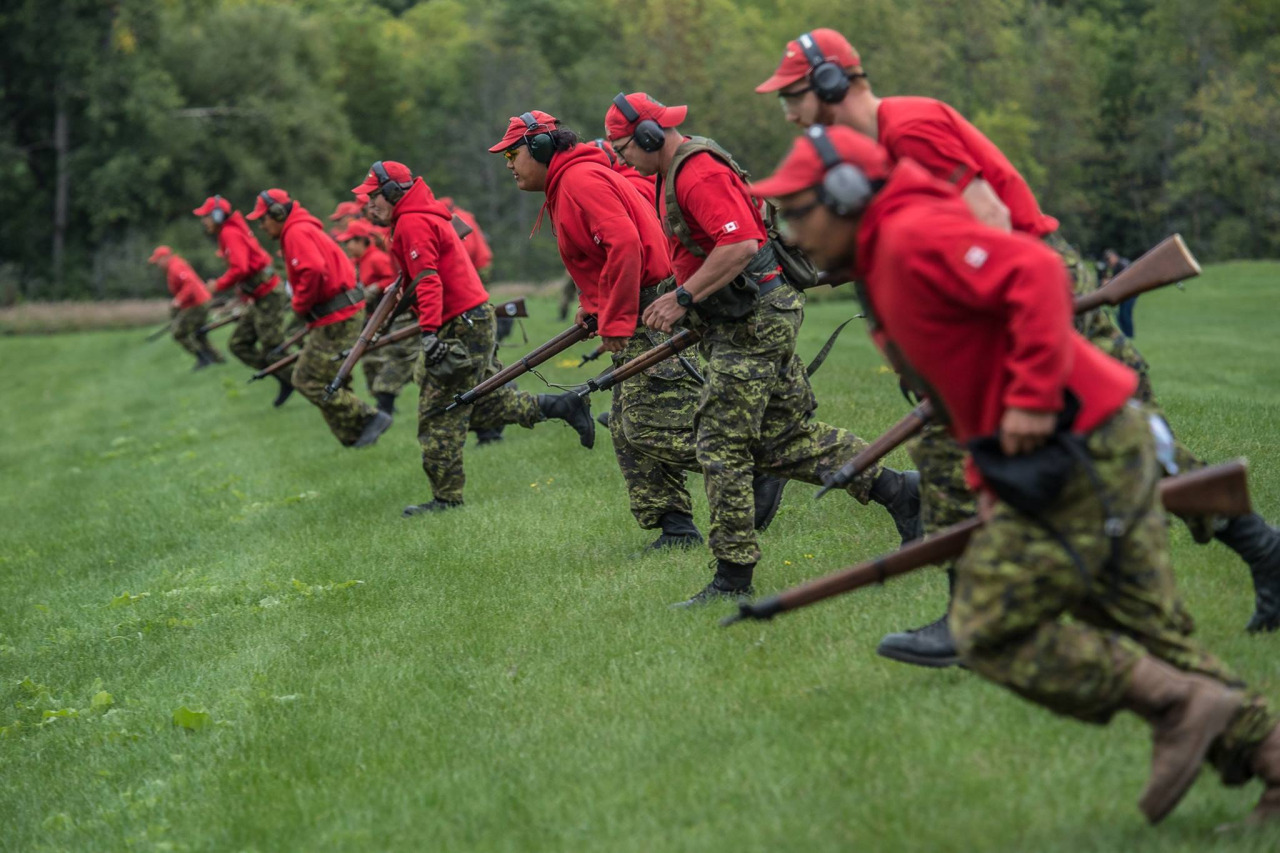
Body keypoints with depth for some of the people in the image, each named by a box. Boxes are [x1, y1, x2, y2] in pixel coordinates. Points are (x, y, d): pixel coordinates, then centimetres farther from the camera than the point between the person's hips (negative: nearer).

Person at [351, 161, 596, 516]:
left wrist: (429, 331, -29)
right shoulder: (427, 216, 19)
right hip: (475, 319, 10)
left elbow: (428, 281, -23)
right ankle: (563, 406, 18)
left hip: (461, 326, -10)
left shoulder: (412, 223, -13)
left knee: (439, 415, -7)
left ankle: (446, 497, -4)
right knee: (485, 404, 16)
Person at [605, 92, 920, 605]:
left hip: (751, 325, -11)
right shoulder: (675, 173, 17)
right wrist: (685, 302, 19)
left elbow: (739, 245, -28)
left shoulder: (698, 173, -17)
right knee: (789, 438, 13)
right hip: (749, 321, 11)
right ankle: (897, 491, 17)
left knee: (721, 446, -8)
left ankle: (733, 577, -4)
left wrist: (683, 298, -23)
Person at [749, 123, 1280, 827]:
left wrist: (1032, 400, -26)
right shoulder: (883, 265, 20)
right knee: (1148, 634, 12)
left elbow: (1036, 274, -25)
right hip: (1110, 451, 10)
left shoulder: (914, 236, -12)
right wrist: (992, 478, 16)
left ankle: (1180, 705, -5)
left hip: (1078, 453, -10)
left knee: (991, 629, -6)